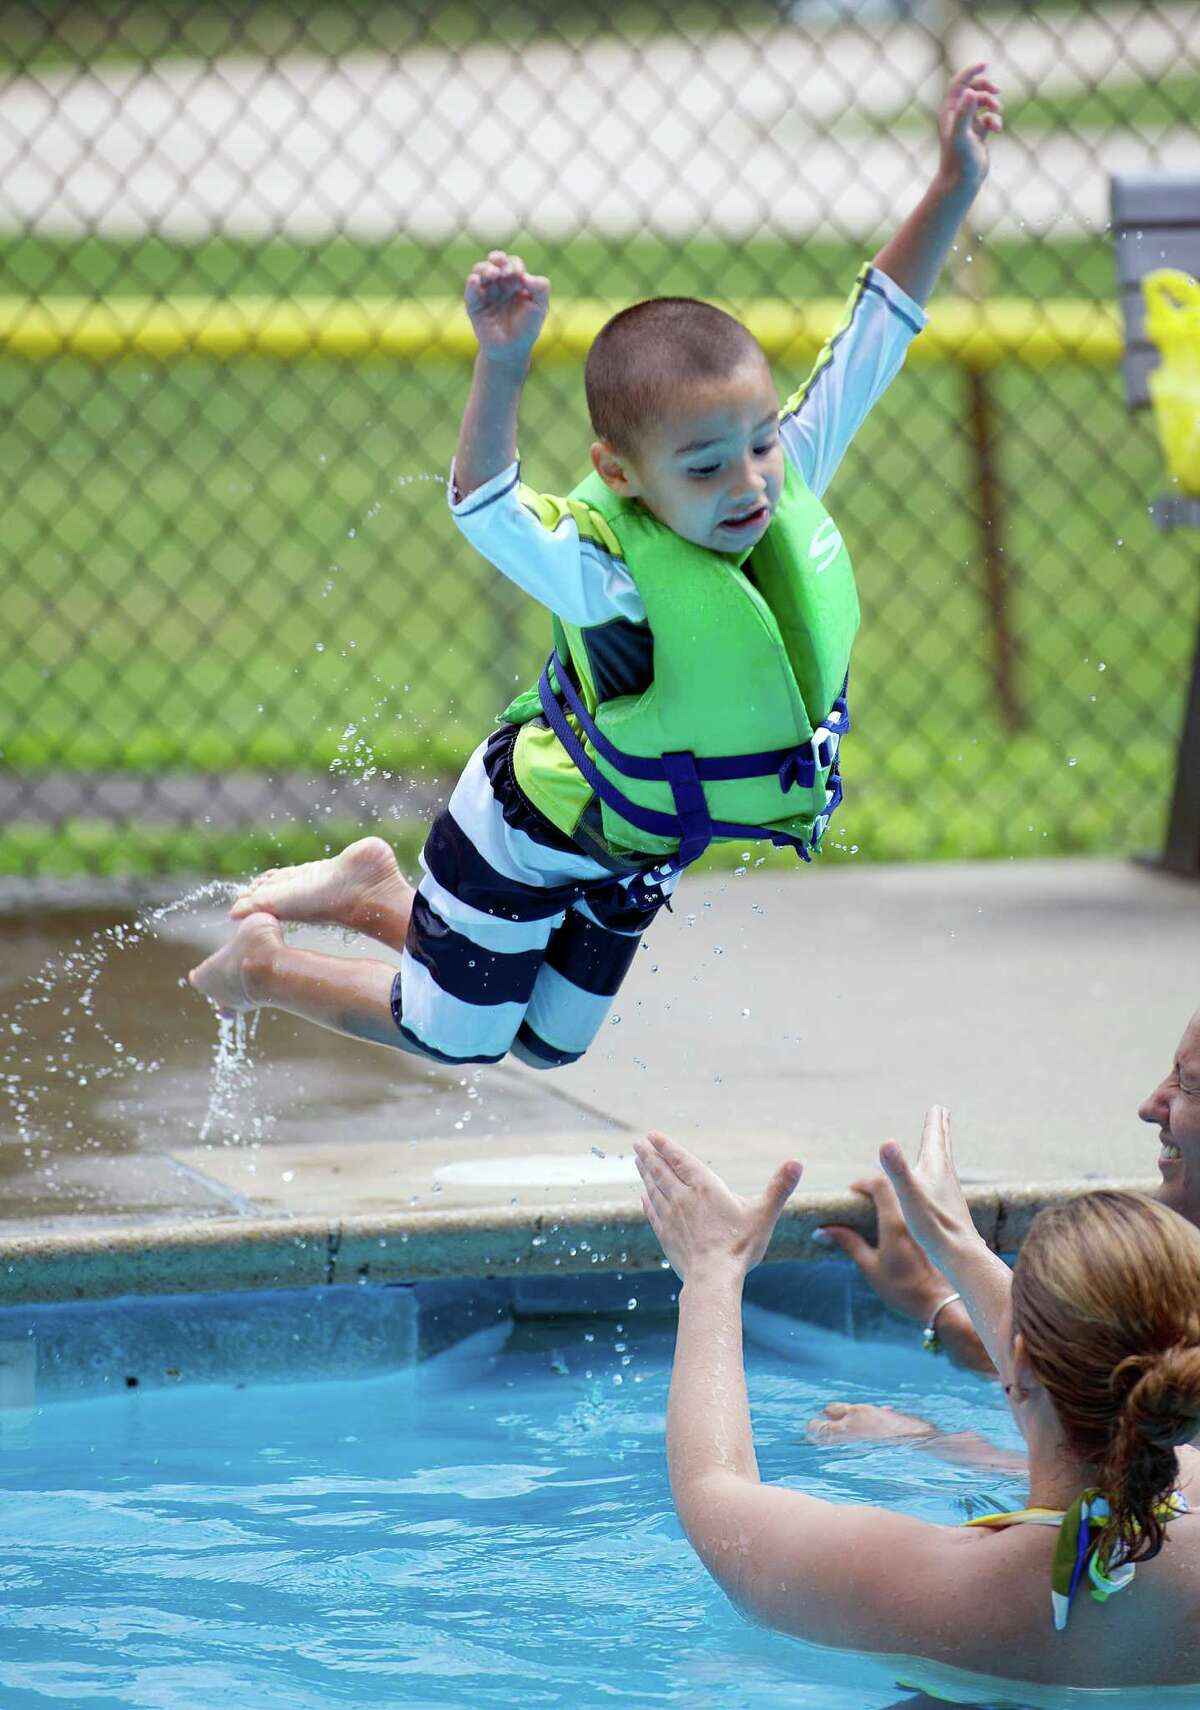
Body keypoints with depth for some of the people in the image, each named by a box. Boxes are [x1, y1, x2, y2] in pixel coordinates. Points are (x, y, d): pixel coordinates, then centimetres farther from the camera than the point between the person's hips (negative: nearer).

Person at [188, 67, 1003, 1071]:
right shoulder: (609, 579, -41)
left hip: (639, 851, 6)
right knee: (450, 1035, 12)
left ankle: (374, 893, 39)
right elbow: (487, 509, -58)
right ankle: (265, 962, 35)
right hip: (529, 828, -6)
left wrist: (954, 188, -26)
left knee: (550, 1043, 22)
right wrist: (503, 367, -74)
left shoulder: (788, 481, -23)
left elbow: (873, 334, -18)